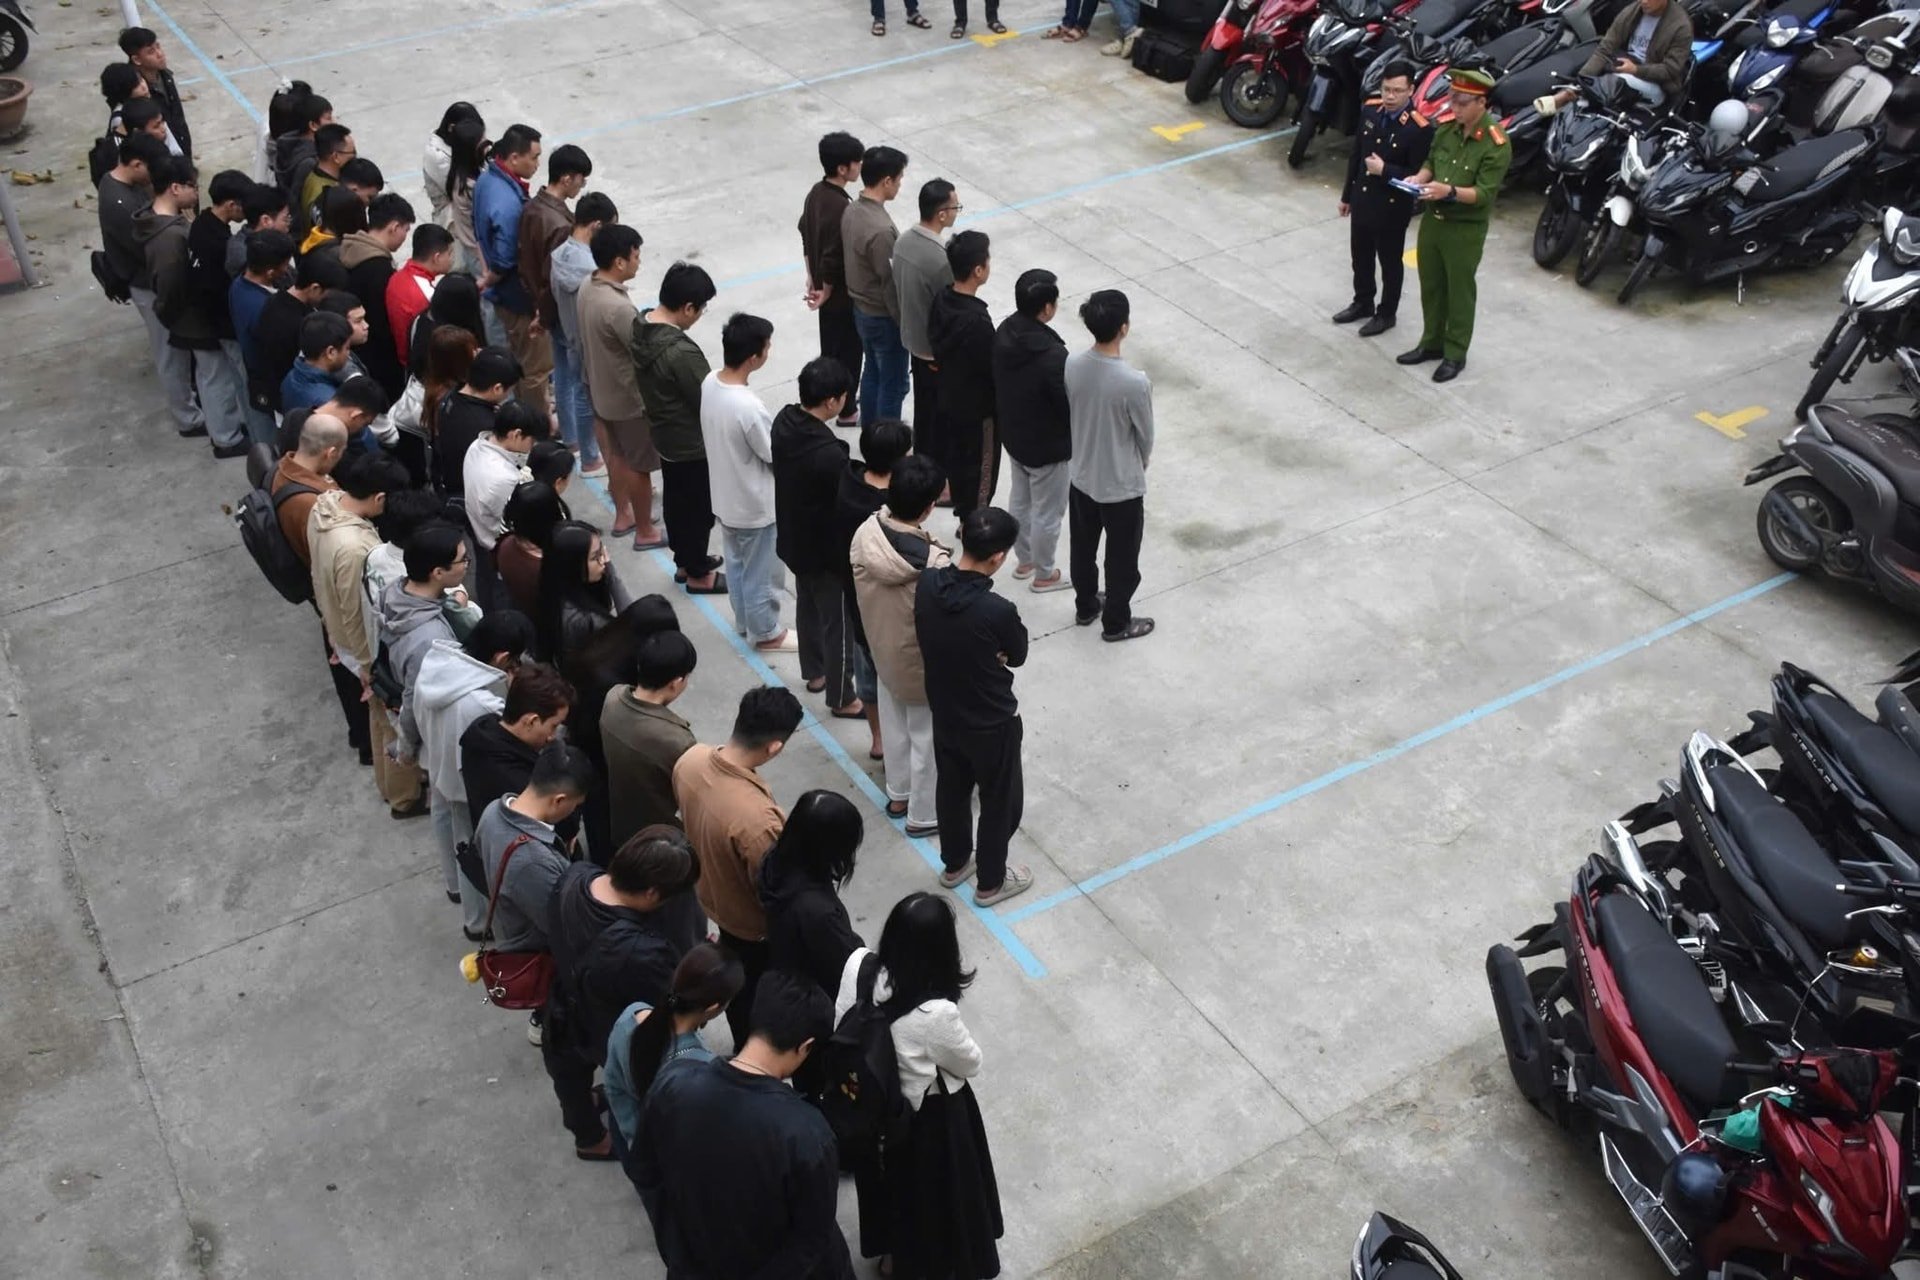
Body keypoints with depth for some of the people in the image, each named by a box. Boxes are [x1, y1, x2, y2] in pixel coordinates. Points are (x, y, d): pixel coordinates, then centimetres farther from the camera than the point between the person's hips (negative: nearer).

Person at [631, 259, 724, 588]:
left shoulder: (639, 328, -7)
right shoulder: (681, 351, -35)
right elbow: (709, 403, -25)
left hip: (663, 435, 9)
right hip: (693, 443, -9)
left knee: (675, 499, 24)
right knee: (699, 508, 12)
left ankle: (684, 561, 43)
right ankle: (698, 574, 29)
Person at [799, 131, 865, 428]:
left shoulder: (816, 192, -3)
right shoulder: (840, 208, -31)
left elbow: (805, 234, 10)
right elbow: (833, 259, -27)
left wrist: (812, 278, 17)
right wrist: (826, 292, -12)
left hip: (825, 288, 8)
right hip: (841, 294, -8)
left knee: (832, 346, 24)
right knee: (847, 351, 9)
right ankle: (845, 411, 24)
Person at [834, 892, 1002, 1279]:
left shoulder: (858, 965, -25)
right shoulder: (936, 1013, -39)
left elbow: (840, 1027, -7)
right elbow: (970, 1064, -18)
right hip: (930, 1117, -5)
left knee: (892, 1180, 33)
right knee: (936, 1193, 25)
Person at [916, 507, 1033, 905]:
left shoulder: (926, 585, -17)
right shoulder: (998, 611, -34)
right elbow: (1017, 655, -14)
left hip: (943, 714, 6)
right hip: (991, 724, -6)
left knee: (951, 790, 27)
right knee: (1000, 803, 19)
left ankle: (954, 864, 49)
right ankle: (990, 883, 37)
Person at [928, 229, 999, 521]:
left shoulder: (941, 299, -10)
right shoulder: (978, 321, -34)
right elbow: (992, 369, -25)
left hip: (948, 395, 8)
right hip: (977, 407, -8)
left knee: (955, 453, 25)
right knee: (981, 467, 12)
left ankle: (963, 511, 44)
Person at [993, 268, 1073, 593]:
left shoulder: (1004, 332, -11)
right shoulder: (1052, 354, -35)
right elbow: (1070, 405, -24)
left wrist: (1005, 423, 17)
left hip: (1013, 436, 8)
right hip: (1047, 445, -8)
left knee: (1019, 499, 27)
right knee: (1047, 512, 14)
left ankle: (1024, 560, 46)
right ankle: (1044, 574, 33)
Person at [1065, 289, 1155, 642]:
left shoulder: (1072, 365, -16)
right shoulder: (1134, 382, -31)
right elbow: (1146, 436, -15)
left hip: (1080, 476, 6)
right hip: (1122, 486, -5)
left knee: (1083, 547, 27)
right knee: (1122, 558, 18)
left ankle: (1085, 607, 48)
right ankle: (1116, 623, 36)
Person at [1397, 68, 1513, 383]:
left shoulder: (1496, 145, -18)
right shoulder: (1446, 130, 1)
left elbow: (1484, 193, -21)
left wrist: (1449, 191, -36)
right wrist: (1419, 178, -8)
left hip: (1465, 229, -6)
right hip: (1432, 220, 6)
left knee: (1459, 291, 7)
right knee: (1430, 285, 17)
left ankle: (1455, 353, 19)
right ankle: (1432, 342, 34)